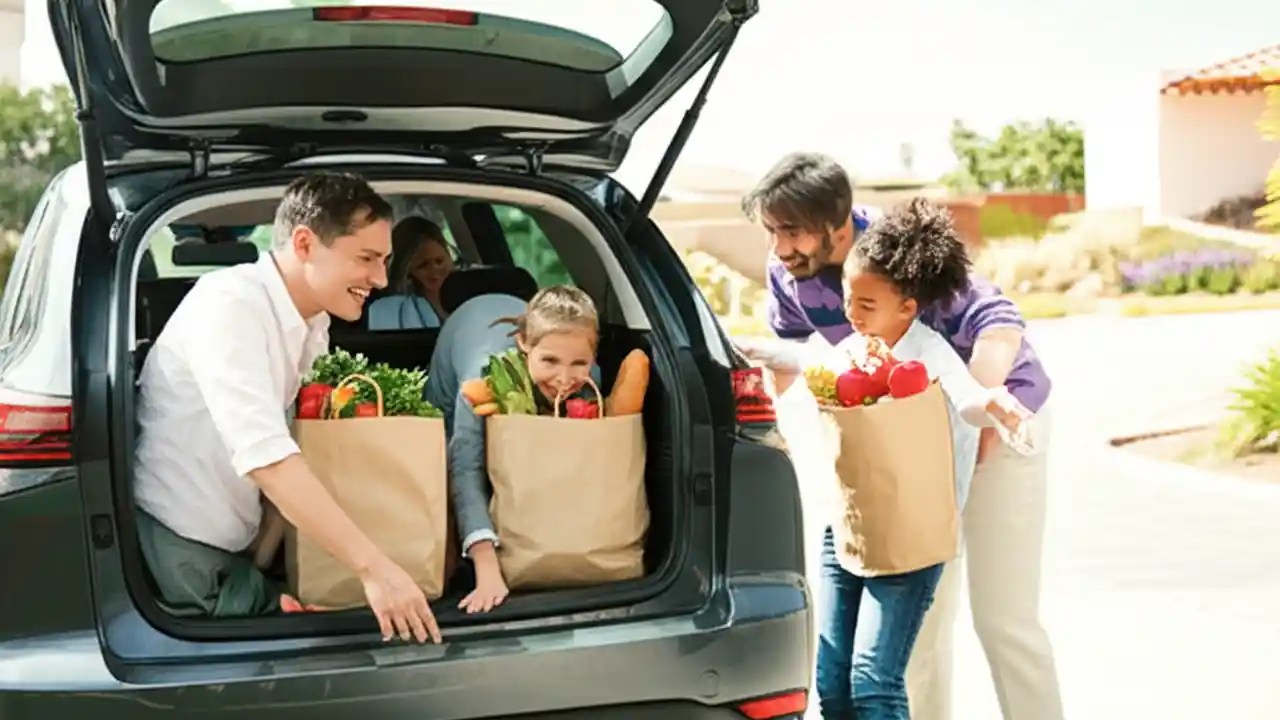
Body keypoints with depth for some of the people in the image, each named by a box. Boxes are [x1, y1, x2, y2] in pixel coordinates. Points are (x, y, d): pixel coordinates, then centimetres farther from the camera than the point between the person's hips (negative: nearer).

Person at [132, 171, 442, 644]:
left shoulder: (312, 322, 7)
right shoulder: (229, 304, -22)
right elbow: (266, 458, -33)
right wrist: (373, 567, -37)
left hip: (229, 549, 8)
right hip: (175, 549, -8)